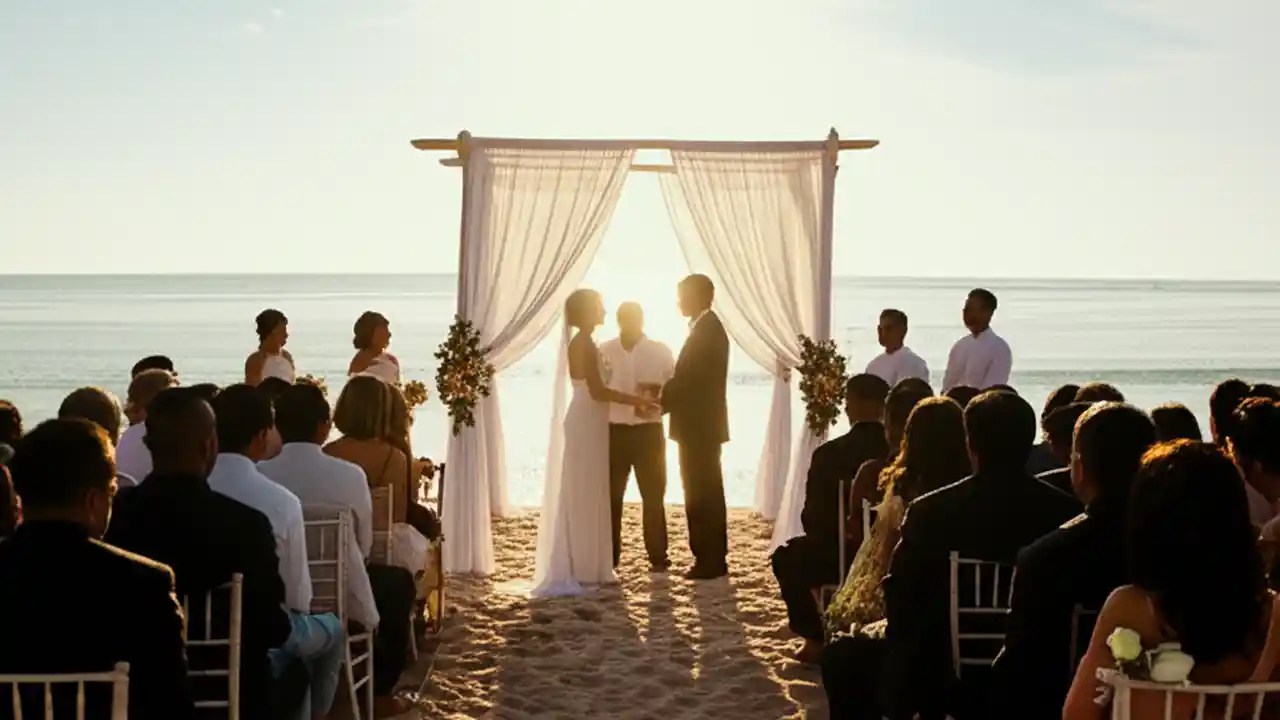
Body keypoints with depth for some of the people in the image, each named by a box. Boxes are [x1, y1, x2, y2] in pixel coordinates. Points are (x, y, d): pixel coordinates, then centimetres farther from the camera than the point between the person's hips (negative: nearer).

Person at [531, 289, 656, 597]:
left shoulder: (579, 343, 13)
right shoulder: (586, 344, -16)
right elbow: (597, 391, -21)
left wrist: (633, 399, 18)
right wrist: (636, 400, -14)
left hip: (585, 424, 10)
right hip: (587, 426, -10)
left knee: (582, 496, 12)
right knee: (586, 496, -4)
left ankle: (581, 567, 17)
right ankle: (584, 569, 1)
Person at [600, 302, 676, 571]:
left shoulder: (660, 351, 1)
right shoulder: (603, 352, 2)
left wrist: (657, 399, -18)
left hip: (649, 432, 0)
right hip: (614, 432, 1)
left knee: (653, 496, 2)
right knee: (611, 496, 3)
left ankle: (658, 557, 10)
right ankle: (608, 558, 11)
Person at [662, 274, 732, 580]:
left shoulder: (707, 329, -16)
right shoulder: (707, 327, 15)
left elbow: (691, 379, -19)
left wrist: (659, 400, -9)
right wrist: (663, 397, 7)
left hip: (699, 425, -10)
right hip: (702, 424, 10)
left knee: (702, 494, -6)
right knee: (706, 493, 13)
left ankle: (709, 560, -3)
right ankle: (712, 558, 19)